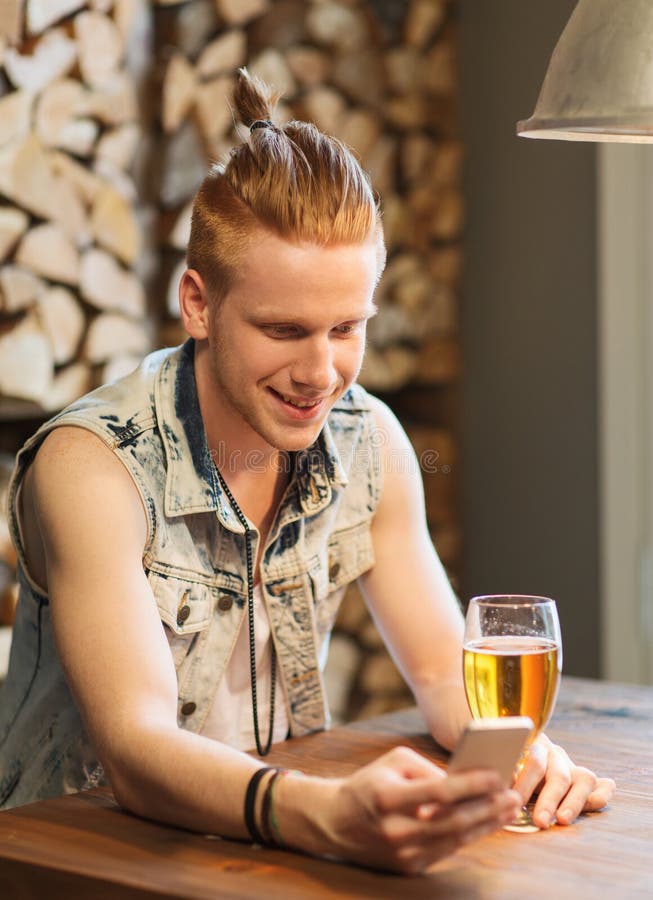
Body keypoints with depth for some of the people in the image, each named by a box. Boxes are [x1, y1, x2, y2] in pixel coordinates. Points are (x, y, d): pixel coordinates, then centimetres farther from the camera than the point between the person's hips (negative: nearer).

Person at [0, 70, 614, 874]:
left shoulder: (367, 443, -2)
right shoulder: (92, 468, -18)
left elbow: (445, 669, 3)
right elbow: (135, 751, -27)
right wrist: (332, 816, -43)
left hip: (274, 846, 4)